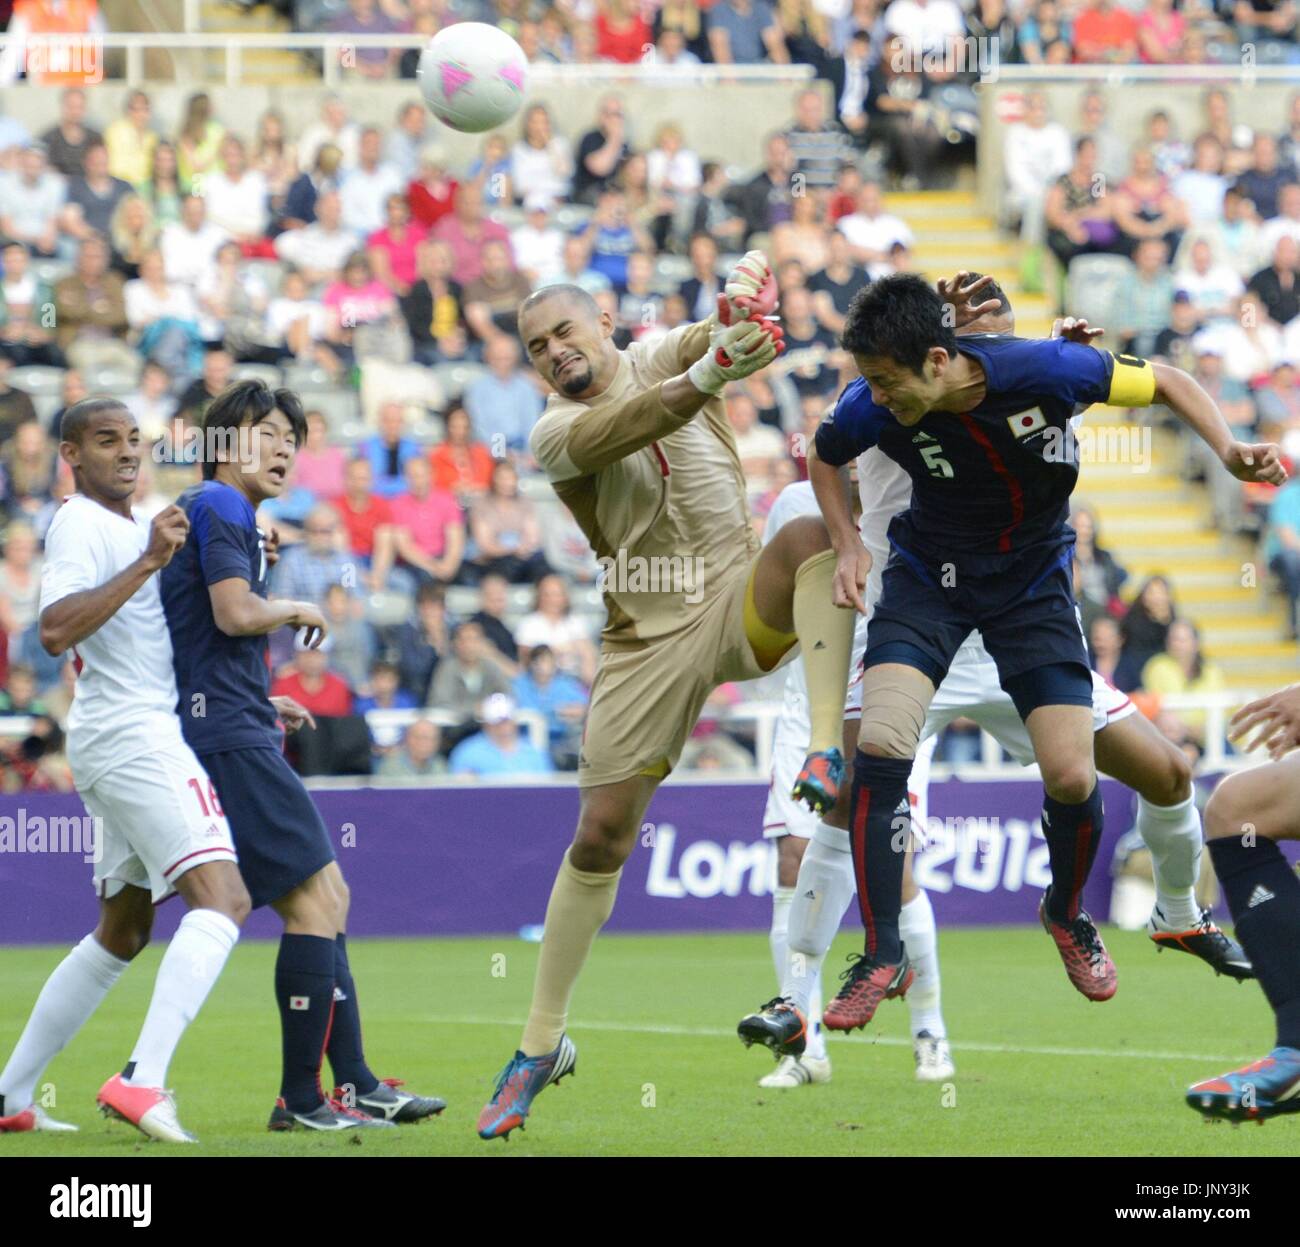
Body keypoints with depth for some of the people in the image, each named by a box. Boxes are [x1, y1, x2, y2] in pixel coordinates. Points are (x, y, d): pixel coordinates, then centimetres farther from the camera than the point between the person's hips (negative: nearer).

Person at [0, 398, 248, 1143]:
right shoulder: (79, 524, -9)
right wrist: (148, 562, -27)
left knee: (123, 934, 17)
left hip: (145, 739, 11)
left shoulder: (129, 529, 21)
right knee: (222, 898, -22)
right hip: (132, 738, -11)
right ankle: (142, 1080, -34)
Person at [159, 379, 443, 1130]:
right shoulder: (220, 506, -7)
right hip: (231, 738, -11)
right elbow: (235, 613, -20)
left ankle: (355, 1085, 13)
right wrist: (297, 610, -1)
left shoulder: (211, 511, 23)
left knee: (326, 899, 12)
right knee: (317, 900, -11)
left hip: (231, 736, 11)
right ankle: (302, 1099, -9)